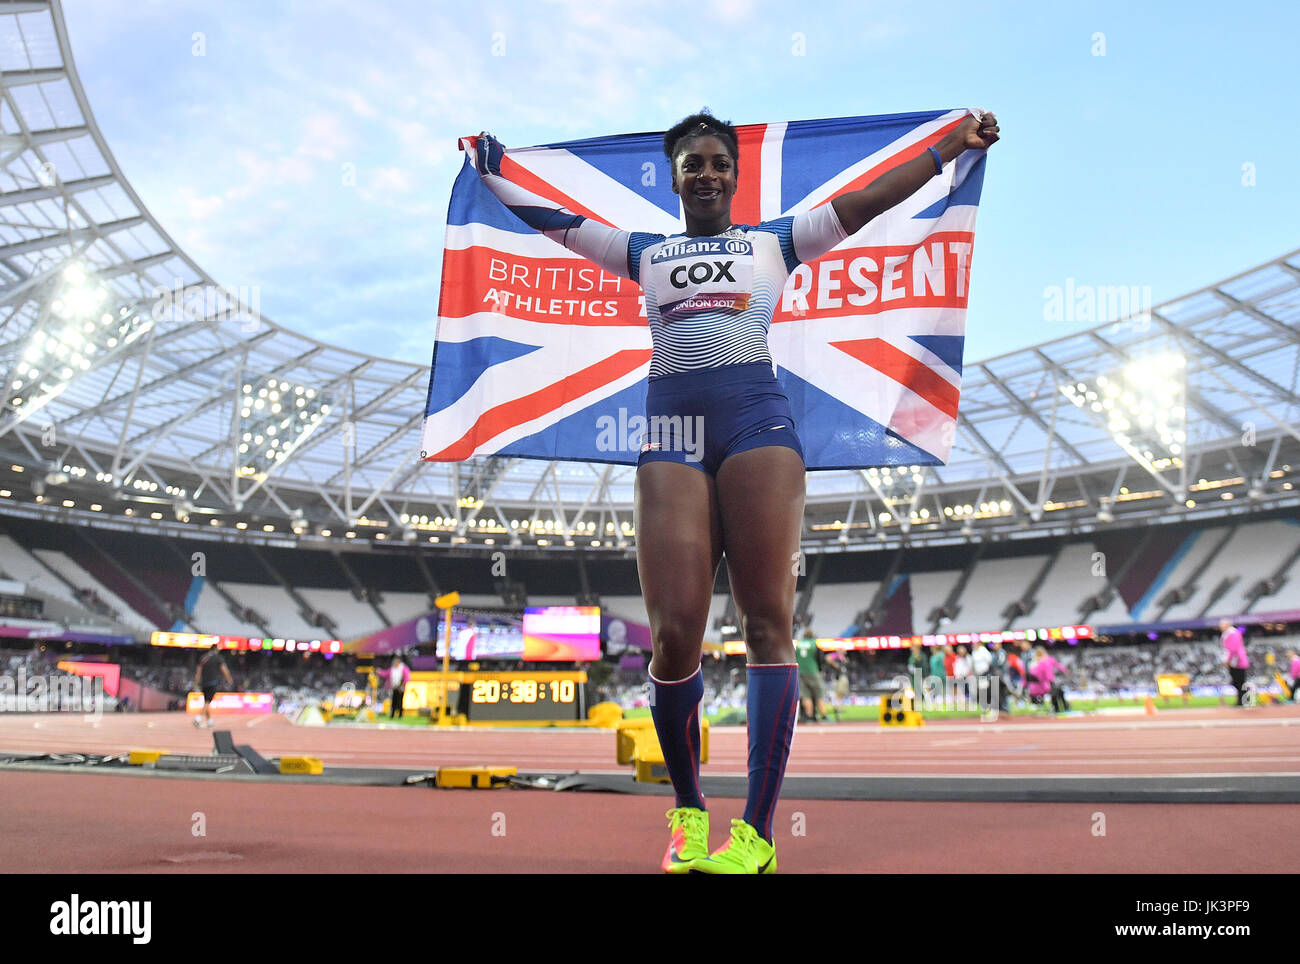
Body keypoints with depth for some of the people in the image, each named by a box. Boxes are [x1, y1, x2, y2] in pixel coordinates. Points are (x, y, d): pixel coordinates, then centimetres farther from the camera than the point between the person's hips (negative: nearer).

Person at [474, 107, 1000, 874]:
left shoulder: (774, 242, 23)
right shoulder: (644, 251, 26)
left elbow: (869, 200, 20)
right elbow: (553, 219, 31)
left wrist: (956, 142, 18)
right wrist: (490, 169, 34)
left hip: (758, 421, -1)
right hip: (672, 432, 1)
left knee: (768, 622, -9)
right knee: (674, 634, -8)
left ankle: (758, 833, -4)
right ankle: (688, 811, 13)